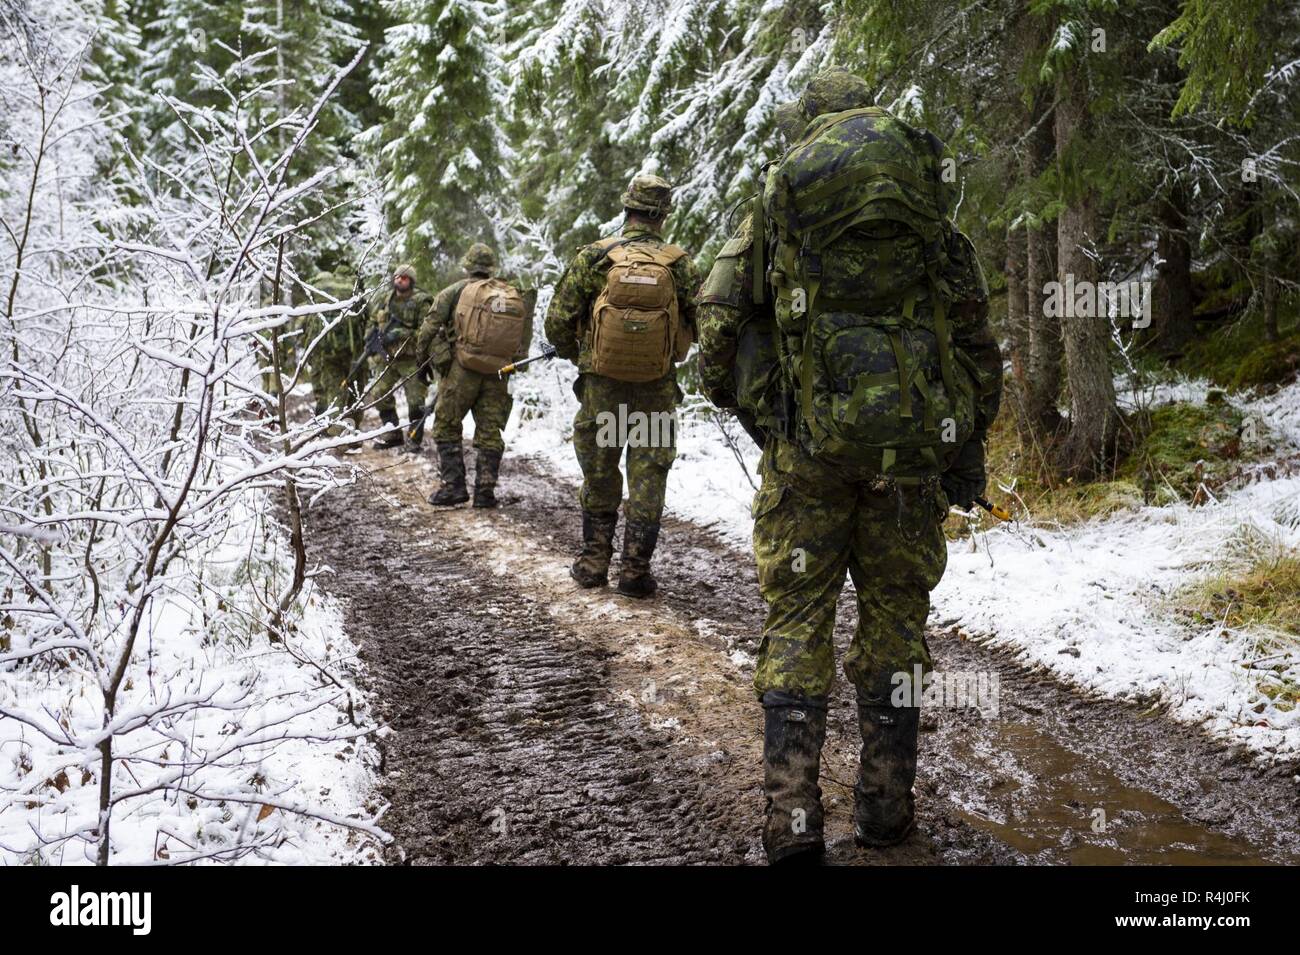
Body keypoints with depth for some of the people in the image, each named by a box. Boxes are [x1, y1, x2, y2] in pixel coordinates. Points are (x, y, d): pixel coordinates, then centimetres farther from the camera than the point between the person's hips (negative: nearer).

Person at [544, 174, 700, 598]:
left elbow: (557, 324, -5)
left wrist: (576, 355, 14)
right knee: (647, 482, 7)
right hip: (657, 391, 0)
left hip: (600, 387, 1)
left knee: (599, 479, 14)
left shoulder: (593, 257, -6)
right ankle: (635, 571, 7)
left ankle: (593, 563, 21)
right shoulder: (681, 265, -4)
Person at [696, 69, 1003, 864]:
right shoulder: (928, 200, 12)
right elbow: (978, 334, 10)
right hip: (912, 442, 2)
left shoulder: (779, 195, 8)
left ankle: (792, 819, 2)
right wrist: (970, 438, 17)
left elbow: (720, 320, 2)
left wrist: (749, 411, 15)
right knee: (895, 616, 13)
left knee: (796, 624, 5)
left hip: (810, 439, -1)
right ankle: (886, 807, 18)